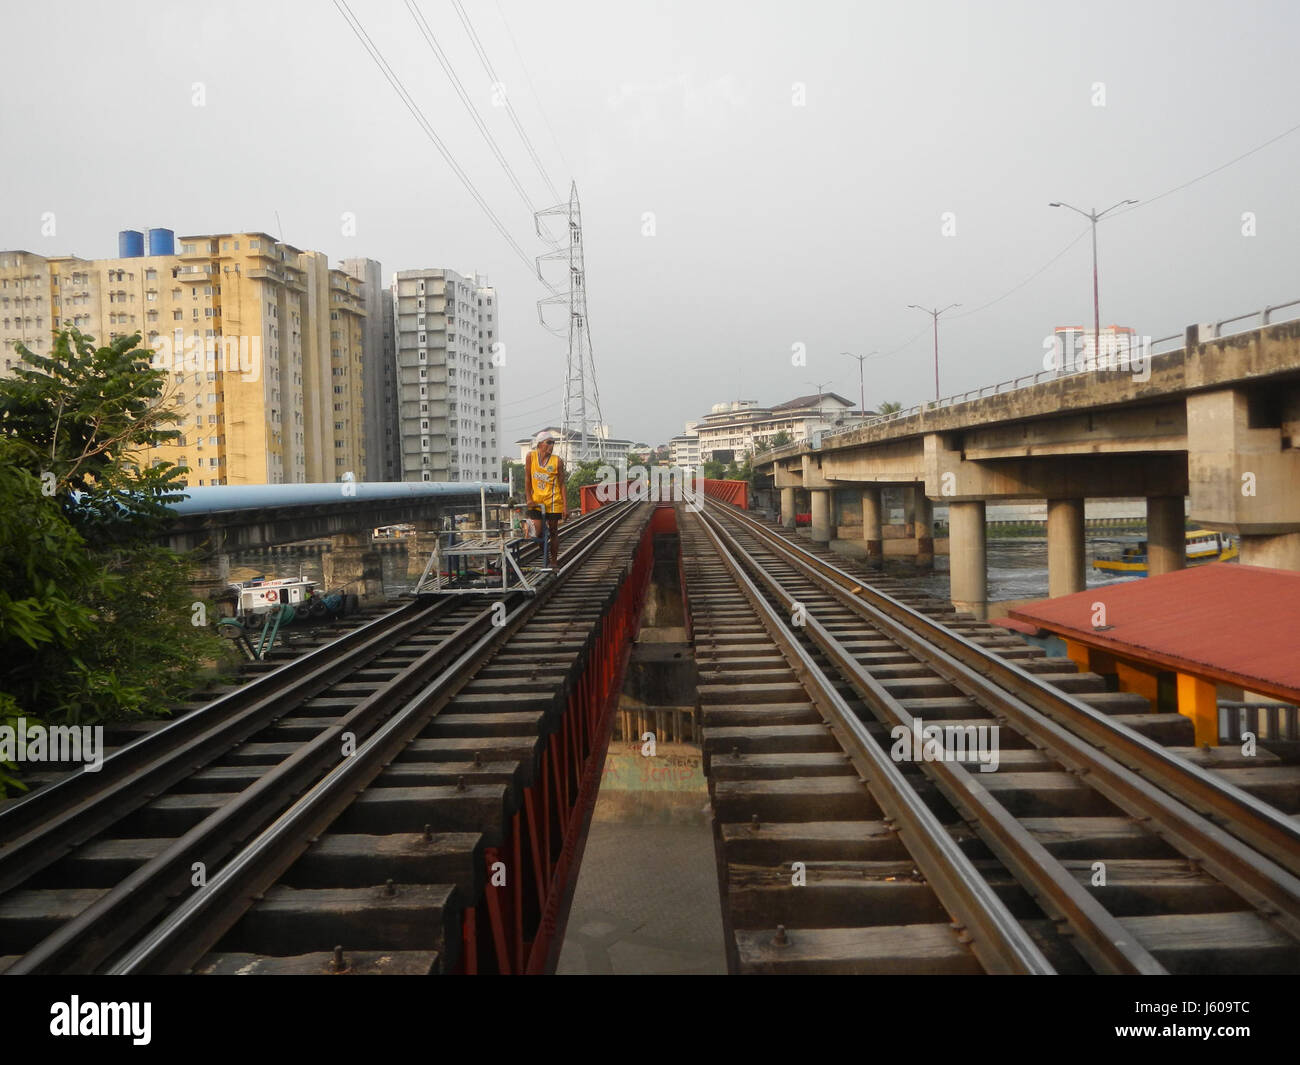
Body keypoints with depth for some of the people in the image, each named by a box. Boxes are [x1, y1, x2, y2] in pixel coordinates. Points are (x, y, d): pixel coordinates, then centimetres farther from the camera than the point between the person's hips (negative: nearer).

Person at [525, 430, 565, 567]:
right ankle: (545, 554, 22)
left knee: (553, 531, 8)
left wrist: (564, 506, -6)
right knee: (537, 532, -5)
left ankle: (554, 561, 21)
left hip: (552, 501, -1)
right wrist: (528, 498, -4)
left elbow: (561, 484, -2)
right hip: (535, 500, 1)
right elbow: (527, 478, 2)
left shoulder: (557, 461, -4)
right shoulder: (531, 456, -1)